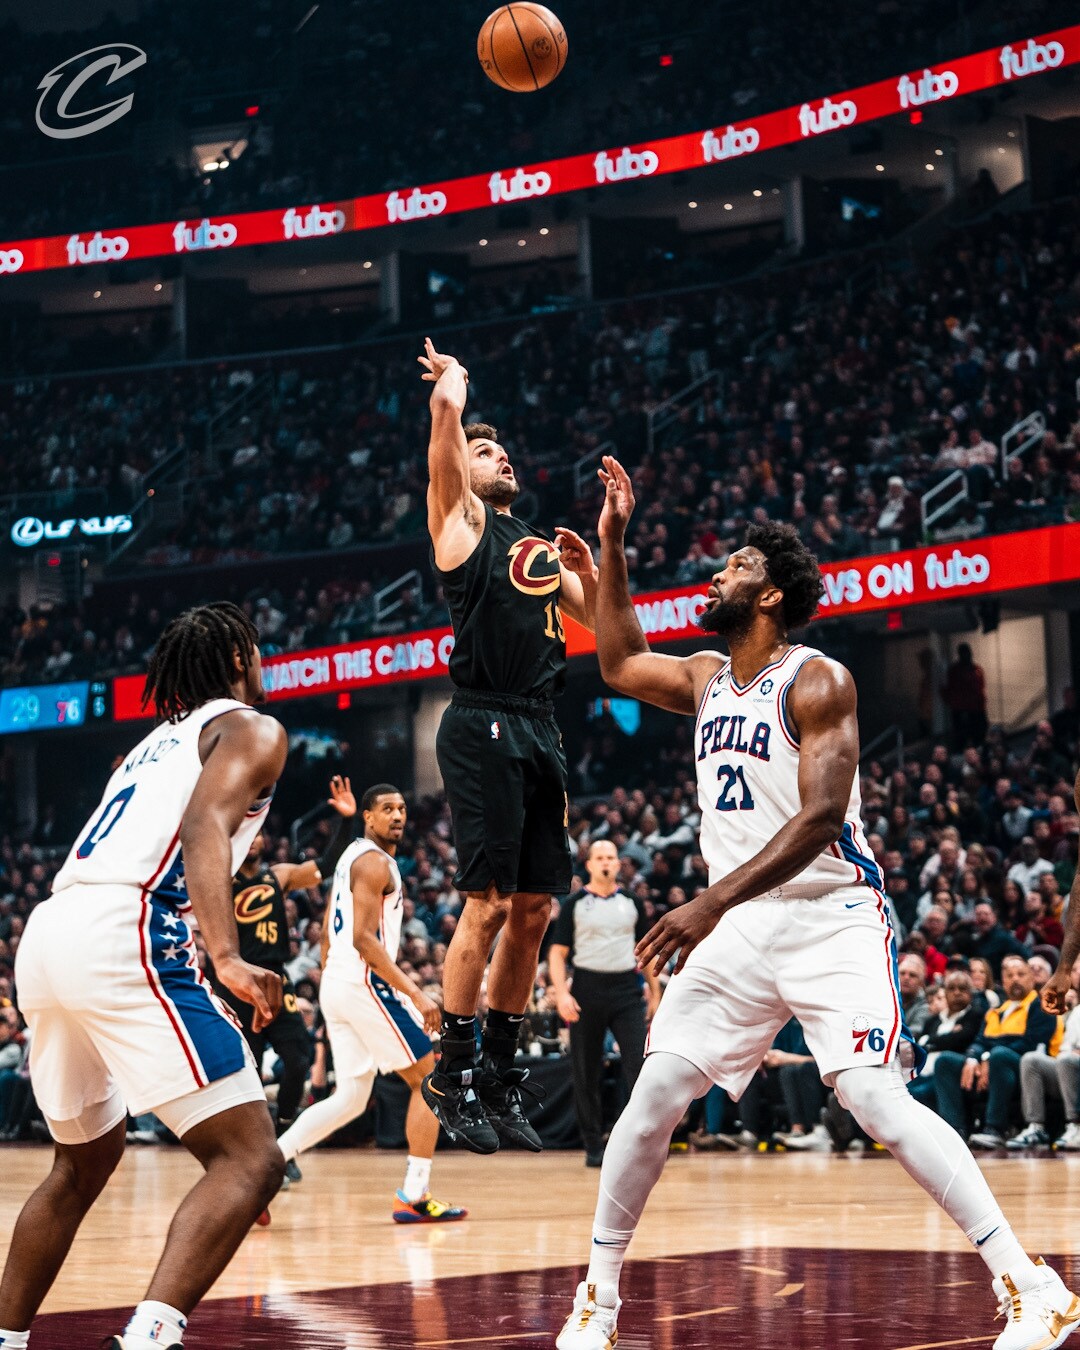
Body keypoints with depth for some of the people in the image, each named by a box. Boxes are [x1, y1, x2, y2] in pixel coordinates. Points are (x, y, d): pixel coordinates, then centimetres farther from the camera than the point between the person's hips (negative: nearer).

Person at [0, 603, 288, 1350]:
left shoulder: (155, 742, 31)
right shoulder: (252, 729, 8)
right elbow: (204, 824, -12)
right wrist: (227, 957, -24)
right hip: (126, 937, -8)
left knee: (86, 1160, 28)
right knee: (250, 1159, -11)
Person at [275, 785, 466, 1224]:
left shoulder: (351, 856, 19)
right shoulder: (375, 862, -12)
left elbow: (328, 932, 23)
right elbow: (364, 939, -21)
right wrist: (415, 993, -23)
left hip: (337, 986, 9)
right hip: (366, 985, -9)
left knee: (350, 1099, 11)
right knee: (429, 1080, 0)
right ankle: (414, 1196, 0)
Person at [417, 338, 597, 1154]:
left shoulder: (546, 546, 24)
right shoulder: (461, 518, 6)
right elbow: (446, 410, -7)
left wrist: (589, 569, 6)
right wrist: (451, 382, 9)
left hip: (541, 732, 7)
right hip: (484, 726, -7)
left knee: (534, 911, 6)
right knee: (489, 902, -11)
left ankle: (501, 1077, 14)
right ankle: (454, 1075, -4)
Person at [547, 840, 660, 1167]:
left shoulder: (632, 903, 10)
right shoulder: (574, 904, 3)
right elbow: (558, 952, 0)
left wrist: (654, 992, 9)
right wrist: (561, 993, -13)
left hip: (627, 991, 1)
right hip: (587, 990, -1)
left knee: (639, 1064, -11)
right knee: (586, 1074, 3)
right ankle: (594, 1146, 12)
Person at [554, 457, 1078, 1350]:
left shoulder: (816, 682, -12)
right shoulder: (706, 679, 11)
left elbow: (821, 816, -22)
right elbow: (619, 664, 28)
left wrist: (713, 903, -30)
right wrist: (611, 543, 19)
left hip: (832, 918, -7)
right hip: (739, 927, 7)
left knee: (876, 1099, -21)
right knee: (653, 1098, 0)